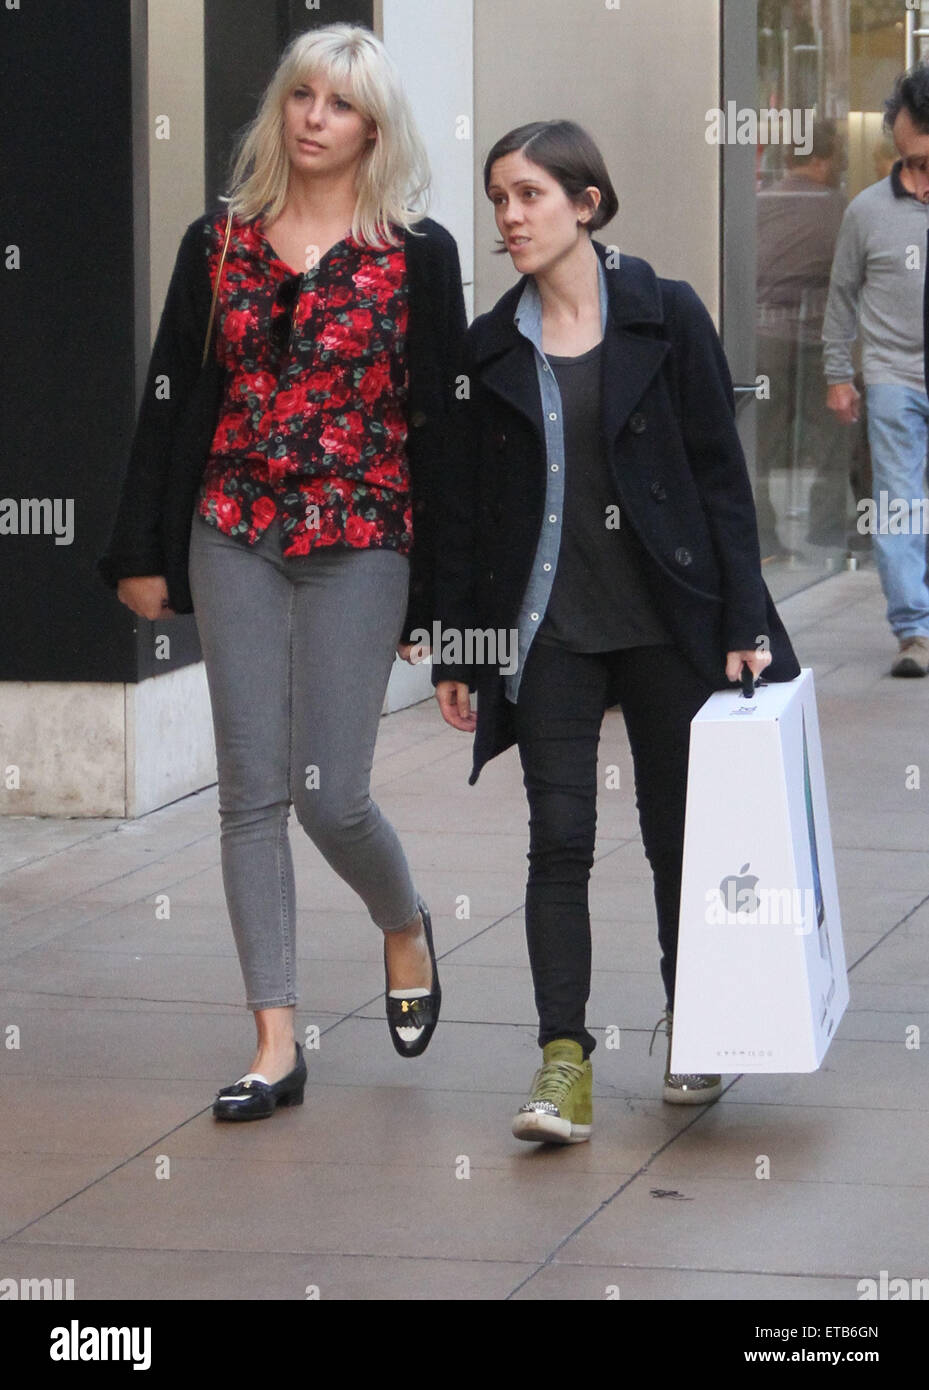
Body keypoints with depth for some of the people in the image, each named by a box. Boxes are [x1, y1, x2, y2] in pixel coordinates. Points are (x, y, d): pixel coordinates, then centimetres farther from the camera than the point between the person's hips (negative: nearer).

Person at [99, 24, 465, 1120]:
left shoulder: (417, 253, -2)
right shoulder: (219, 241, 6)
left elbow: (441, 421, -1)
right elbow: (171, 400, 9)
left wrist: (436, 591, -3)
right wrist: (143, 553, 6)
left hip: (359, 544, -3)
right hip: (234, 537, 3)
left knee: (330, 794, -6)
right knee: (251, 792, 1)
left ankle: (404, 925, 28)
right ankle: (276, 1044, 6)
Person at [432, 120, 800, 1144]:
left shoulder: (666, 318, -2)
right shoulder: (489, 348, 5)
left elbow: (720, 473, -2)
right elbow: (464, 506, 9)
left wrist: (743, 621, -6)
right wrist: (456, 647, 7)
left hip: (667, 618, -1)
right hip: (549, 627, 1)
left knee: (678, 832, 9)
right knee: (559, 840, -6)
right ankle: (563, 1063, -7)